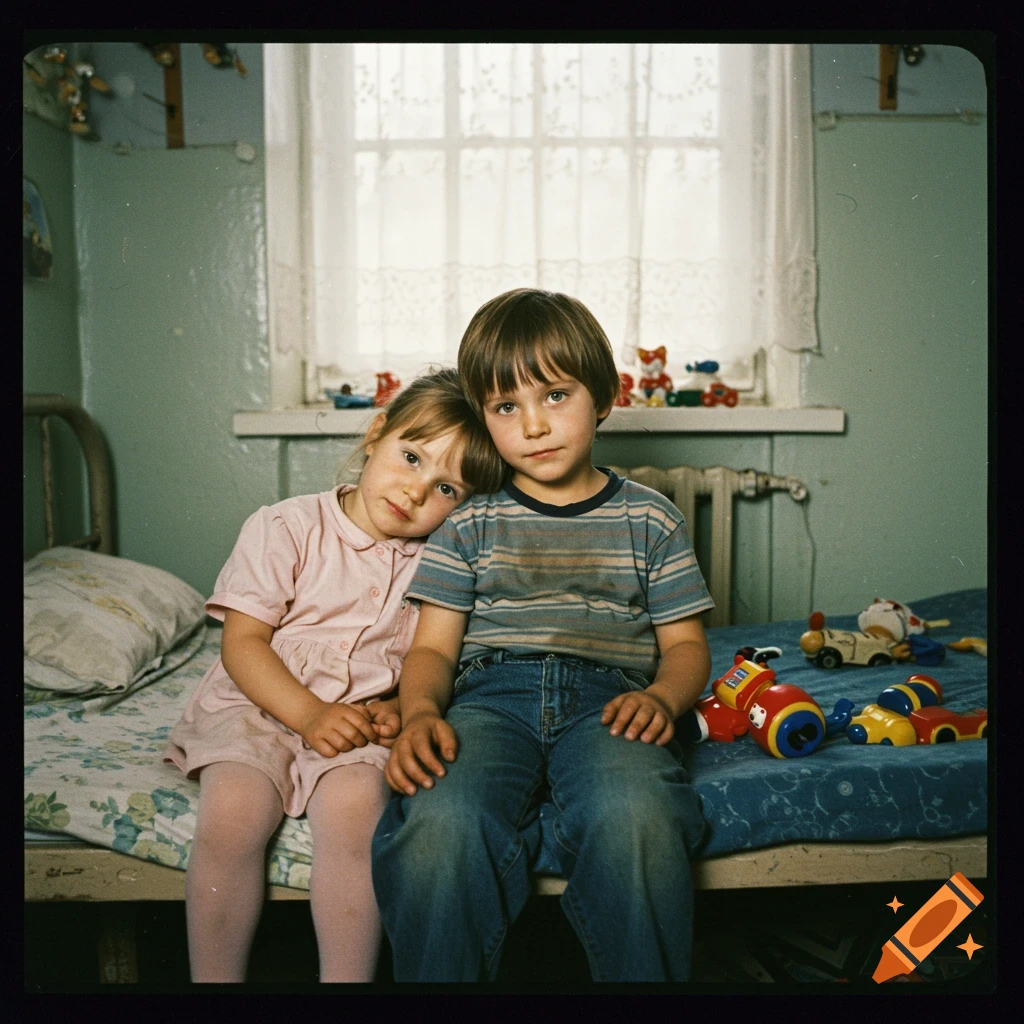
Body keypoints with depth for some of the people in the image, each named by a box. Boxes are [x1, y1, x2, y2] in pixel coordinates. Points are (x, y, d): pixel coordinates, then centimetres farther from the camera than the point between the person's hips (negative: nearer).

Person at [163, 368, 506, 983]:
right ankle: (214, 979, -6)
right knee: (232, 814, -27)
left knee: (355, 806, -29)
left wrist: (404, 709, -13)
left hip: (362, 723, 1)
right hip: (258, 704, -1)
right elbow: (242, 642, -7)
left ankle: (348, 978, -13)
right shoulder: (286, 528, -5)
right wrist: (309, 714, -19)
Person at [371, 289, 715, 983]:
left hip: (607, 693, 0)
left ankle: (643, 977, -12)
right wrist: (420, 713, -11)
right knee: (438, 820, -33)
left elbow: (686, 643, 16)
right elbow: (433, 646, 11)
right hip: (492, 690, 1)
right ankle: (444, 977, -10)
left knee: (638, 816, -35)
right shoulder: (472, 523, 16)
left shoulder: (650, 519, 16)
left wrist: (662, 697, -8)